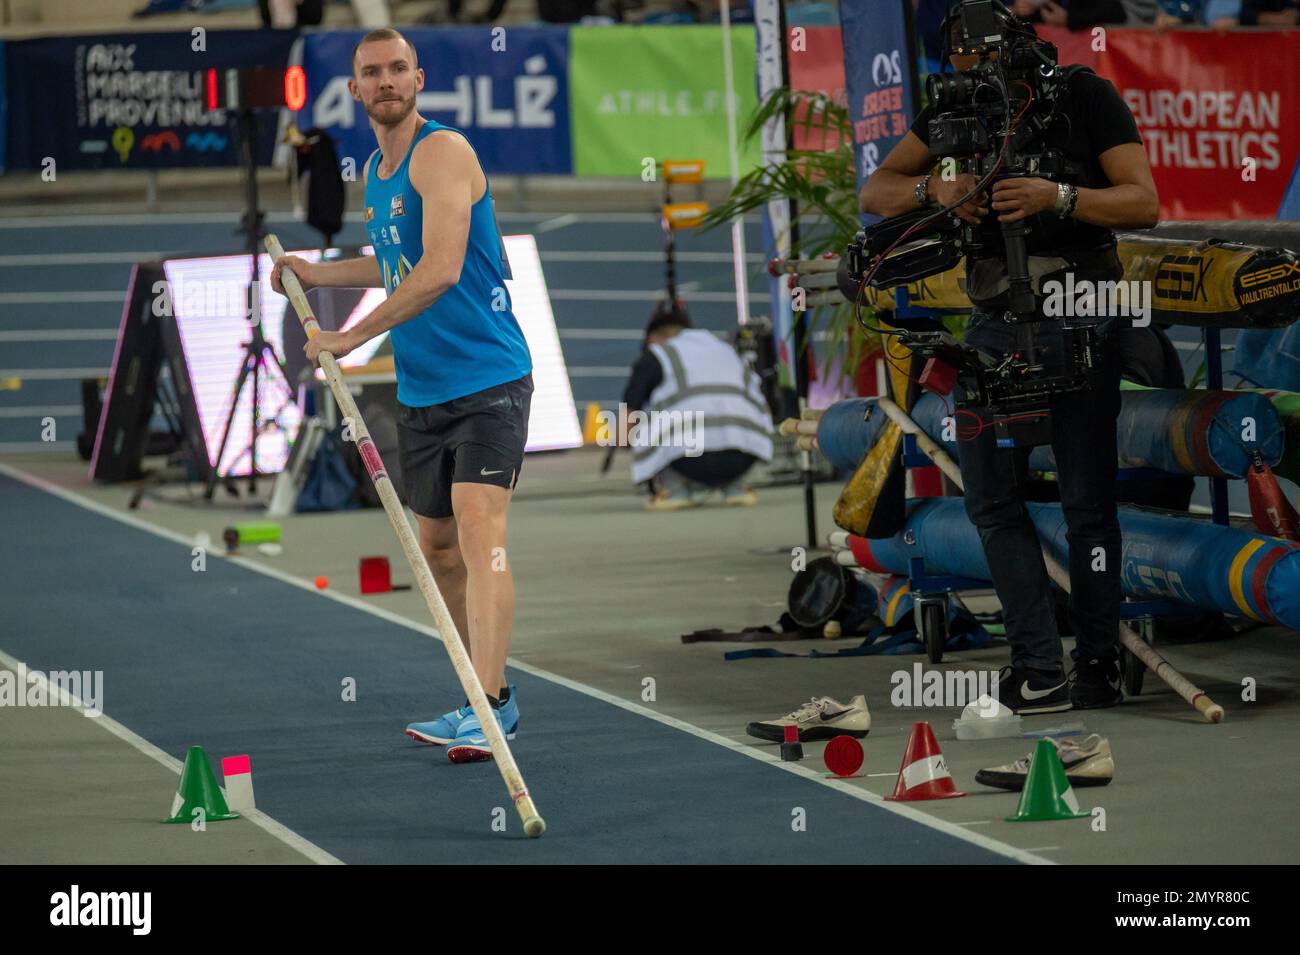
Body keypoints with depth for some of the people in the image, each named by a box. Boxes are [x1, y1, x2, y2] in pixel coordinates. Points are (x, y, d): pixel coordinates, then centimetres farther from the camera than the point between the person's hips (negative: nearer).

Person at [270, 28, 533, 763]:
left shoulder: (443, 152, -14)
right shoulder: (376, 171, 13)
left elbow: (441, 269, -25)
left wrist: (353, 337, -22)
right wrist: (313, 272, 25)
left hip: (488, 379, -9)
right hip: (421, 392, 9)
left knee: (479, 530, -20)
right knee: (438, 548, 13)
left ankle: (489, 706, -27)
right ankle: (492, 690, 24)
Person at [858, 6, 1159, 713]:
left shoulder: (1086, 96, -2)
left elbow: (1144, 203, -9)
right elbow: (874, 193, 7)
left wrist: (1057, 198, -25)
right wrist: (935, 189, -15)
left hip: (1077, 316, -4)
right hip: (993, 322, 4)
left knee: (1087, 503, -2)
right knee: (991, 498, -2)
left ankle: (1099, 664, 7)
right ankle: (1039, 668, 0)